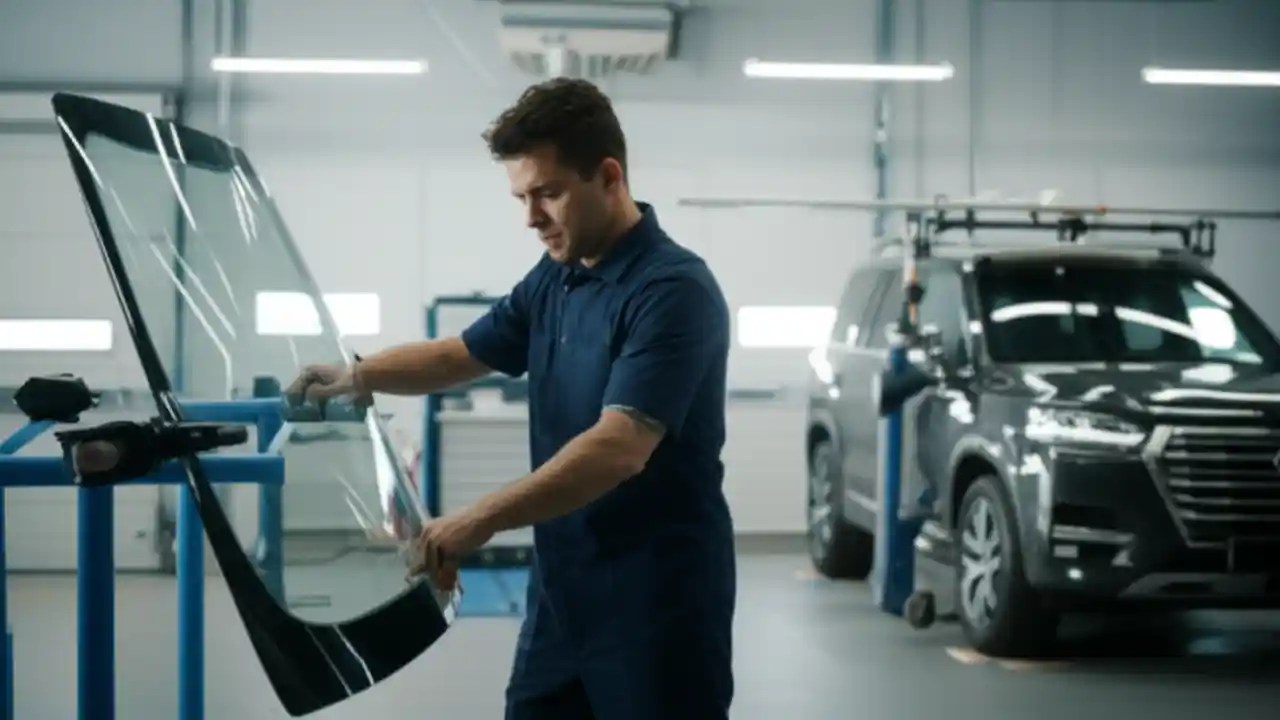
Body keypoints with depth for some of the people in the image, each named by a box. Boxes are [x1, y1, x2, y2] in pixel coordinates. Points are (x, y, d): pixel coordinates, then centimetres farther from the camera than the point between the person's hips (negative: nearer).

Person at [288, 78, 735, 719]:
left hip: (657, 606, -8)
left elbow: (619, 448, -29)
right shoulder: (552, 281, 9)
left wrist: (481, 521, -34)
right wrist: (359, 376, 5)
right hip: (563, 594, 8)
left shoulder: (674, 290, -19)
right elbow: (461, 354, 22)